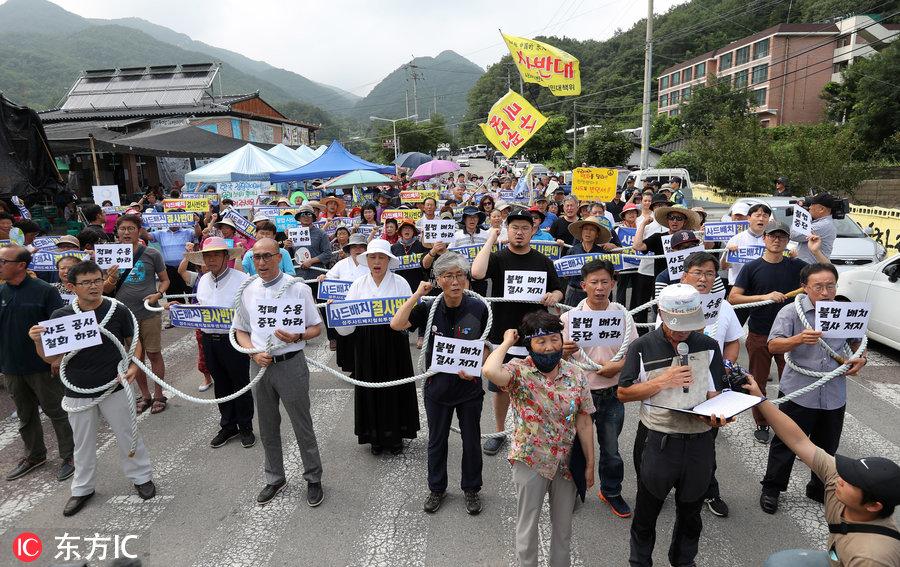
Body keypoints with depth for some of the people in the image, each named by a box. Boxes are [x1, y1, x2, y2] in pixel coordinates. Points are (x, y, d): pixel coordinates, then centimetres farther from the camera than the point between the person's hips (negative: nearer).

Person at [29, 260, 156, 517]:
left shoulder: (117, 311, -11)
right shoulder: (60, 316, -8)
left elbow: (132, 341, 2)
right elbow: (52, 358, -2)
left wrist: (133, 366, -14)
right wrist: (38, 341, -21)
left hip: (115, 387, -1)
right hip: (78, 392, 1)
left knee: (128, 435, 13)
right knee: (83, 443, 18)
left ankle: (141, 476, 33)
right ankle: (82, 488, 37)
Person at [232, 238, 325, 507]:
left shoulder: (298, 288, -7)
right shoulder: (247, 291, 4)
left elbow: (316, 328, -2)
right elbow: (240, 331, 12)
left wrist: (297, 336, -23)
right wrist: (254, 353, -7)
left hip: (290, 364, -4)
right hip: (259, 365, 4)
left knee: (302, 425, 7)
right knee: (267, 427, 18)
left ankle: (313, 479, 26)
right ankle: (274, 479, 37)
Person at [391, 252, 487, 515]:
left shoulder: (479, 309, -12)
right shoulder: (429, 308, -9)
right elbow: (396, 324, -22)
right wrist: (417, 294, -22)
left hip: (469, 387, -1)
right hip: (437, 386, 1)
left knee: (471, 441, 15)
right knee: (437, 441, 18)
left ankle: (471, 489, 38)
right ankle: (437, 488, 39)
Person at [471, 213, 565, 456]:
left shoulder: (543, 262, 7)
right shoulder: (497, 258, -3)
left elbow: (559, 290, 13)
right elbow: (477, 272, -24)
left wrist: (554, 296, -11)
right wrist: (490, 240, -16)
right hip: (502, 336, -1)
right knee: (501, 387, 12)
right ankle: (499, 432, 31)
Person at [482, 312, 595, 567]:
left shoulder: (576, 375, -5)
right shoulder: (519, 371, -16)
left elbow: (583, 422, 0)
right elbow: (489, 371, -39)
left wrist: (590, 464, 3)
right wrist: (507, 342, -23)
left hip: (566, 462, 3)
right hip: (530, 461, -3)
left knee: (563, 526, 20)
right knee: (527, 525, 14)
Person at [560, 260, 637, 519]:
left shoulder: (622, 315, -3)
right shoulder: (569, 317, -8)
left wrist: (617, 366, -15)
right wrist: (565, 352, -28)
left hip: (611, 393, 2)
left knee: (611, 448, 16)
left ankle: (611, 491, 40)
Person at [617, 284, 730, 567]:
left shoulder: (709, 346, 1)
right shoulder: (642, 347, -7)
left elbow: (714, 392, 3)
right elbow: (624, 393, -6)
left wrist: (715, 413, -20)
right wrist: (662, 381, -17)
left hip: (699, 441, 2)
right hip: (658, 442, -2)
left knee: (690, 510, 21)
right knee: (646, 511, 14)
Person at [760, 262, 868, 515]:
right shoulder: (791, 311, -11)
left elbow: (857, 341, 19)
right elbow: (773, 345, -17)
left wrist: (861, 358, -1)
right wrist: (799, 339, -34)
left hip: (834, 396, 4)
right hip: (798, 393, -4)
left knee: (827, 447, 19)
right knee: (785, 443, 7)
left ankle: (819, 489, 40)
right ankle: (771, 489, 23)